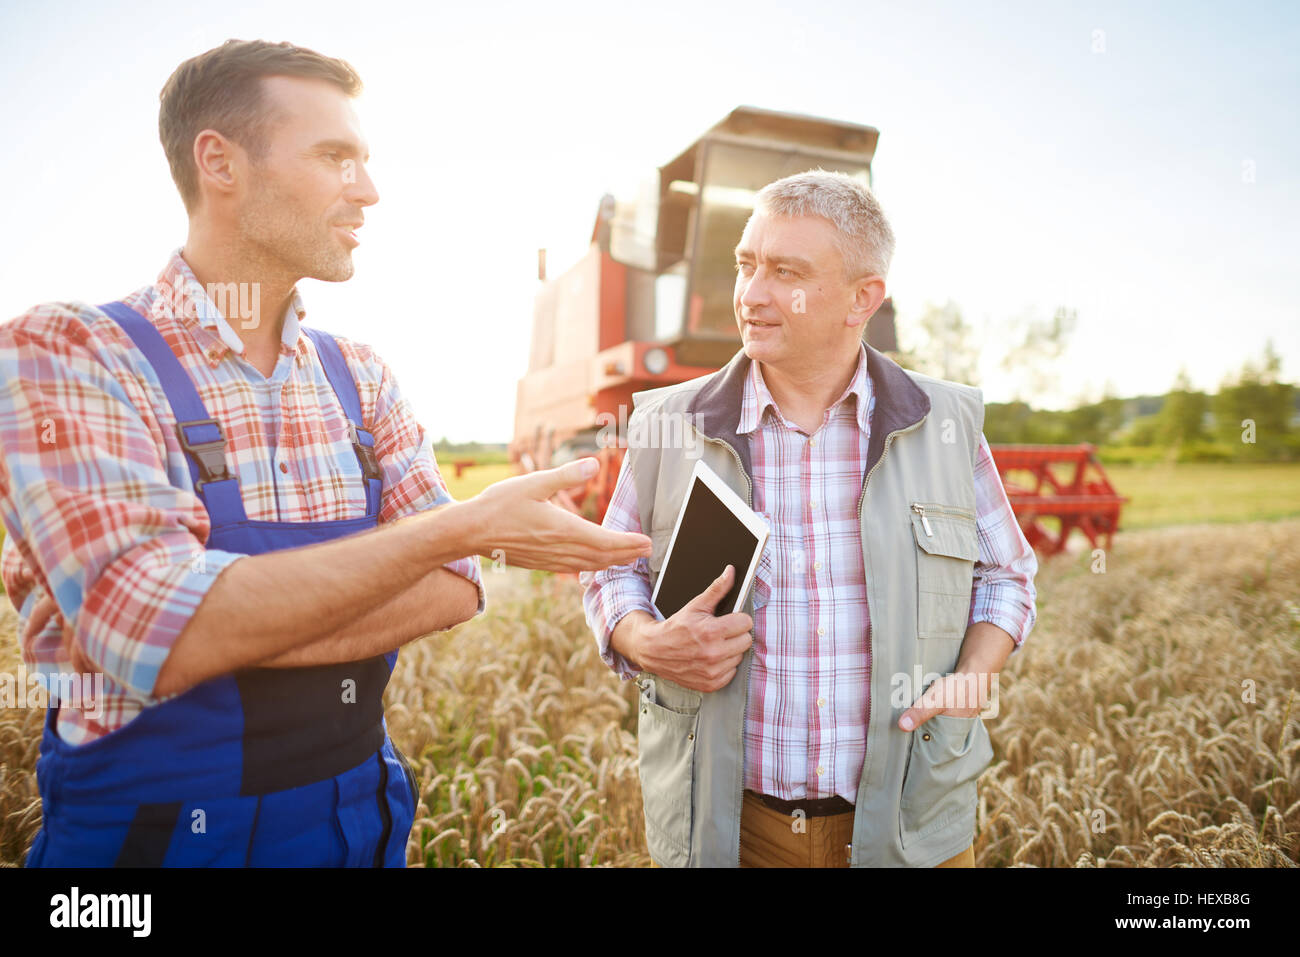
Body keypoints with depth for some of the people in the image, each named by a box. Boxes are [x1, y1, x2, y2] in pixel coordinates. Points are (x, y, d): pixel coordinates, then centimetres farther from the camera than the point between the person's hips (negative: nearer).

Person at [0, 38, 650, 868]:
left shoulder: (361, 378, 1)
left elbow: (453, 585, -8)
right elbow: (157, 632, -27)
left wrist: (237, 633, -22)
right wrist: (469, 524, -26)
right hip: (159, 821, -4)